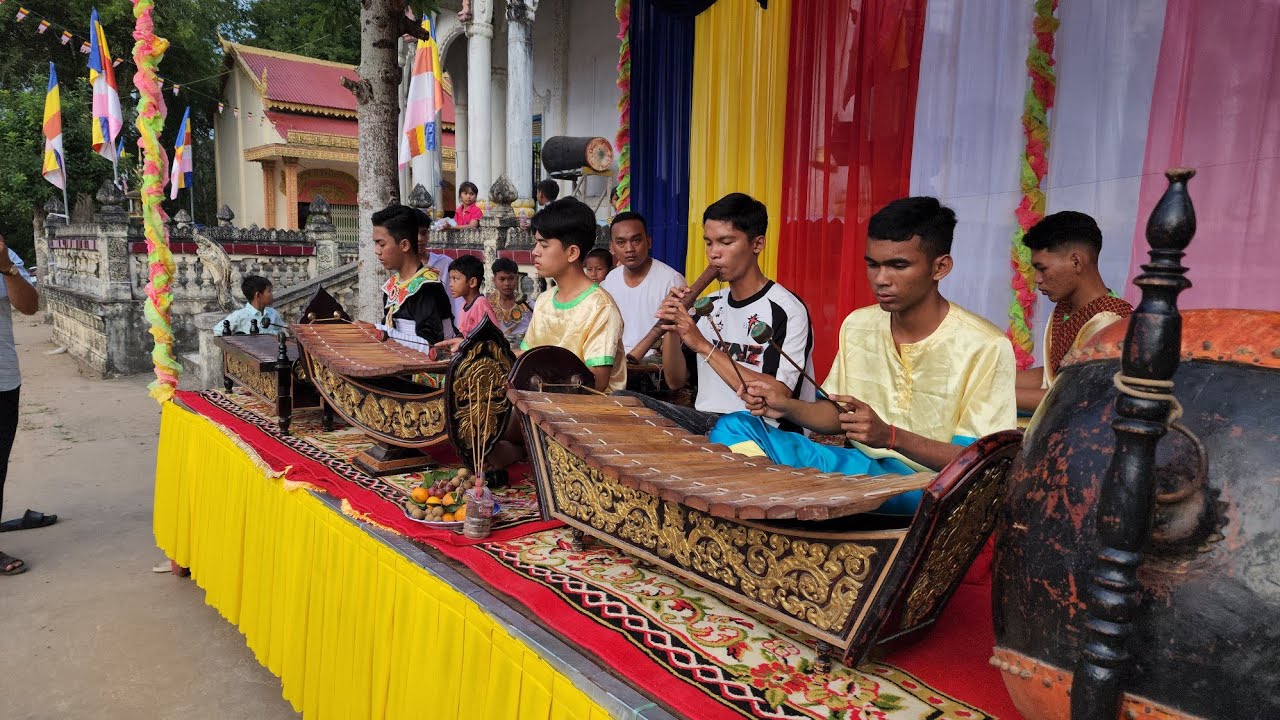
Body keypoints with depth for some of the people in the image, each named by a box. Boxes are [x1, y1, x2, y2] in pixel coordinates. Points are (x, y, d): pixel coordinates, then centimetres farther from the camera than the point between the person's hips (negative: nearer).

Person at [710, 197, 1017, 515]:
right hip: (856, 465, 6)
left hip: (928, 489, -6)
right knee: (733, 427, -12)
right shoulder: (857, 325, 4)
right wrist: (787, 407, -7)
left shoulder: (985, 348, -14)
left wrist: (890, 437, -27)